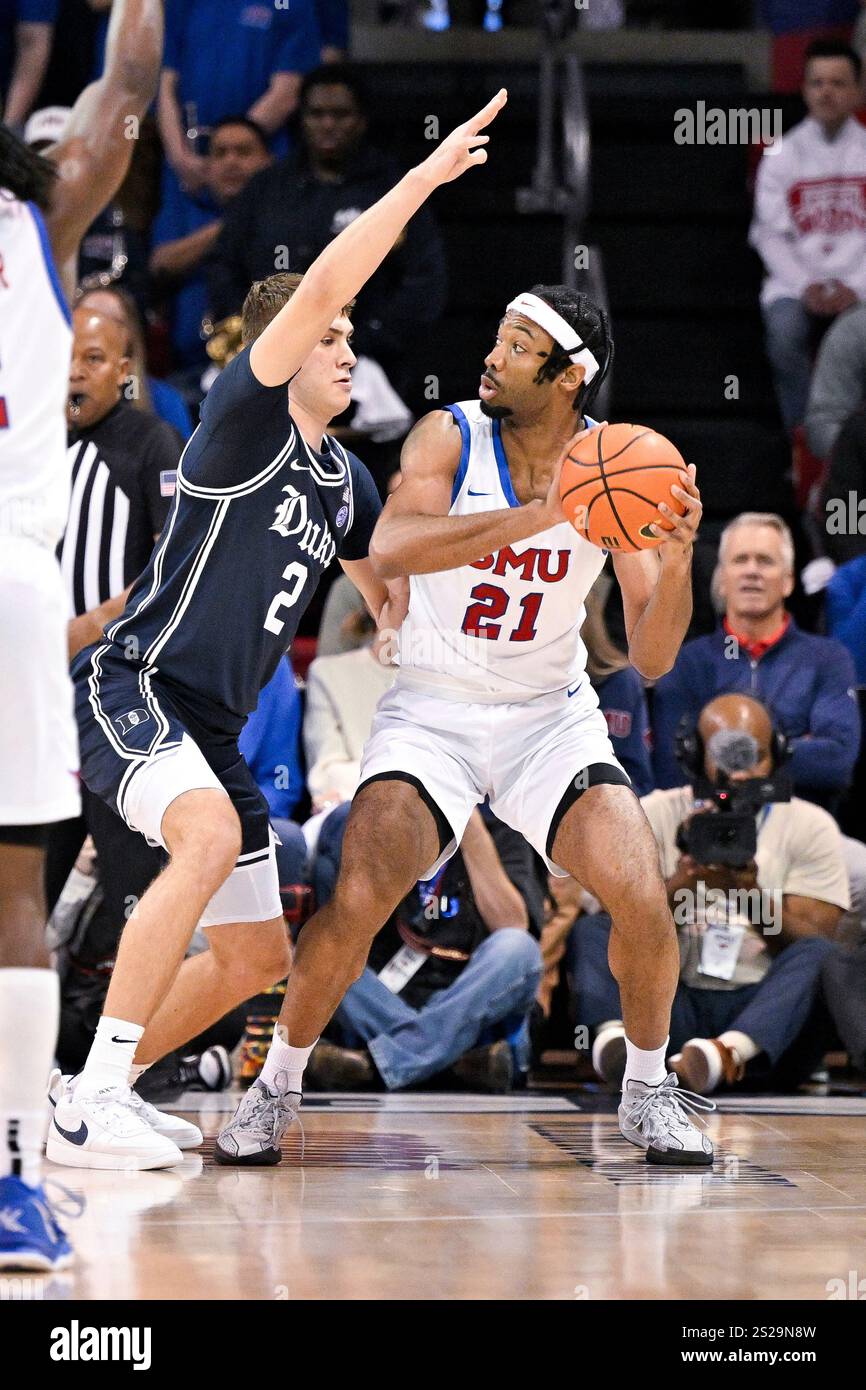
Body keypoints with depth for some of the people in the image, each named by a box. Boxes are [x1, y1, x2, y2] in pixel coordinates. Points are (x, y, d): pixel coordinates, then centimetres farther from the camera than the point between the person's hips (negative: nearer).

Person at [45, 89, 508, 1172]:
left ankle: (101, 1095, 26)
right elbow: (321, 287, -23)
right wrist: (426, 176, -24)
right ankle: (89, 1106, -36)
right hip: (131, 686, -9)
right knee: (211, 837, -36)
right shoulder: (244, 420, -9)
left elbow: (387, 593, 31)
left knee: (253, 958, 9)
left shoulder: (342, 480, 14)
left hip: (212, 722, 9)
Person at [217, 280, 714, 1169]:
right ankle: (278, 1087, 2)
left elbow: (651, 659, -9)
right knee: (359, 899, -20)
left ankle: (647, 1091, 8)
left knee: (641, 896, -16)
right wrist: (543, 515, -39)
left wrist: (677, 559, -29)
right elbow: (389, 550, -34)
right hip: (433, 706, -1)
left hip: (551, 713, 2)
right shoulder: (450, 438, -13)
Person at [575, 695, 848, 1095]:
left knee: (822, 955, -30)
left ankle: (724, 1052, -56)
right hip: (675, 1009, 1)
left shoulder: (811, 826, 9)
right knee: (591, 930, -20)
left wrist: (752, 897, -19)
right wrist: (684, 881, -18)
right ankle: (614, 1039, -49)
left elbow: (812, 945, -1)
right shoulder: (654, 816, 11)